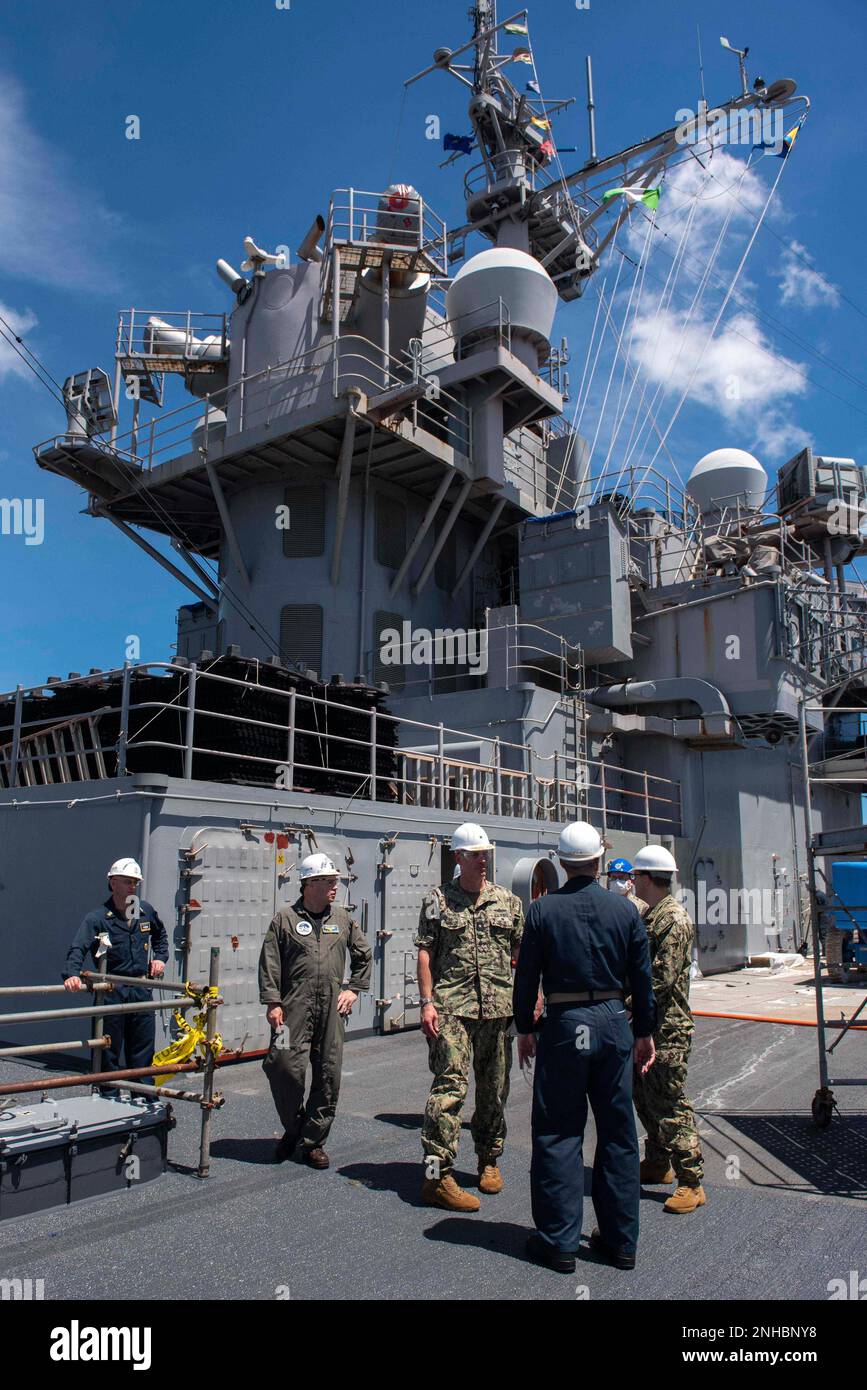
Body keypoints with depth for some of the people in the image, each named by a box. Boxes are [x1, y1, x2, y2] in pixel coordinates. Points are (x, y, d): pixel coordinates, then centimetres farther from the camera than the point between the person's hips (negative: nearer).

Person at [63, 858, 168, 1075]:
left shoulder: (147, 911, 6)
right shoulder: (97, 918, -8)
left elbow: (160, 935, 26)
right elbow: (78, 949, -20)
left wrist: (160, 957, 11)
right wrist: (72, 974, -37)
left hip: (142, 990, 4)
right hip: (111, 992, -4)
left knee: (143, 1053, 10)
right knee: (109, 1051, 5)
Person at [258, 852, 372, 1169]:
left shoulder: (343, 919, 12)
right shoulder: (285, 919, 1)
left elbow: (364, 956, 23)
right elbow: (269, 964, -1)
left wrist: (353, 989, 14)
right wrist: (272, 1002, -8)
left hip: (332, 1009, 3)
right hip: (295, 1007, -3)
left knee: (328, 1076, 5)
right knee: (285, 1066, -10)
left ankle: (313, 1142, 19)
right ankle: (294, 1128, 17)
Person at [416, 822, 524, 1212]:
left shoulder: (508, 901, 10)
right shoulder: (438, 900, 3)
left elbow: (522, 954, 12)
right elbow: (425, 953, 0)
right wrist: (427, 1002, -8)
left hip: (499, 1007, 4)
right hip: (451, 1008, -3)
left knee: (494, 1088, 13)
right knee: (450, 1084, -10)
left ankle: (489, 1159, 30)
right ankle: (437, 1174, -5)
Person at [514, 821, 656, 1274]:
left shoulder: (542, 909, -6)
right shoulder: (625, 909, 1)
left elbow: (526, 974, -2)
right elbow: (642, 977, 6)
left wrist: (524, 1028, 9)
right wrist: (645, 1031, 16)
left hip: (564, 1024, -3)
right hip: (613, 1021, 3)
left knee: (558, 1134, 6)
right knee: (617, 1134, 12)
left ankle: (558, 1241, 13)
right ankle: (620, 1240, 22)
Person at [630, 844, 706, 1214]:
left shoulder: (675, 920, -17)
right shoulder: (649, 916, 13)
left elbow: (661, 979, -21)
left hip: (667, 1029, -10)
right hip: (645, 1024, 10)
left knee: (670, 1104, -5)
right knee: (644, 1097, 17)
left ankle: (691, 1183, 3)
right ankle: (658, 1164, 31)